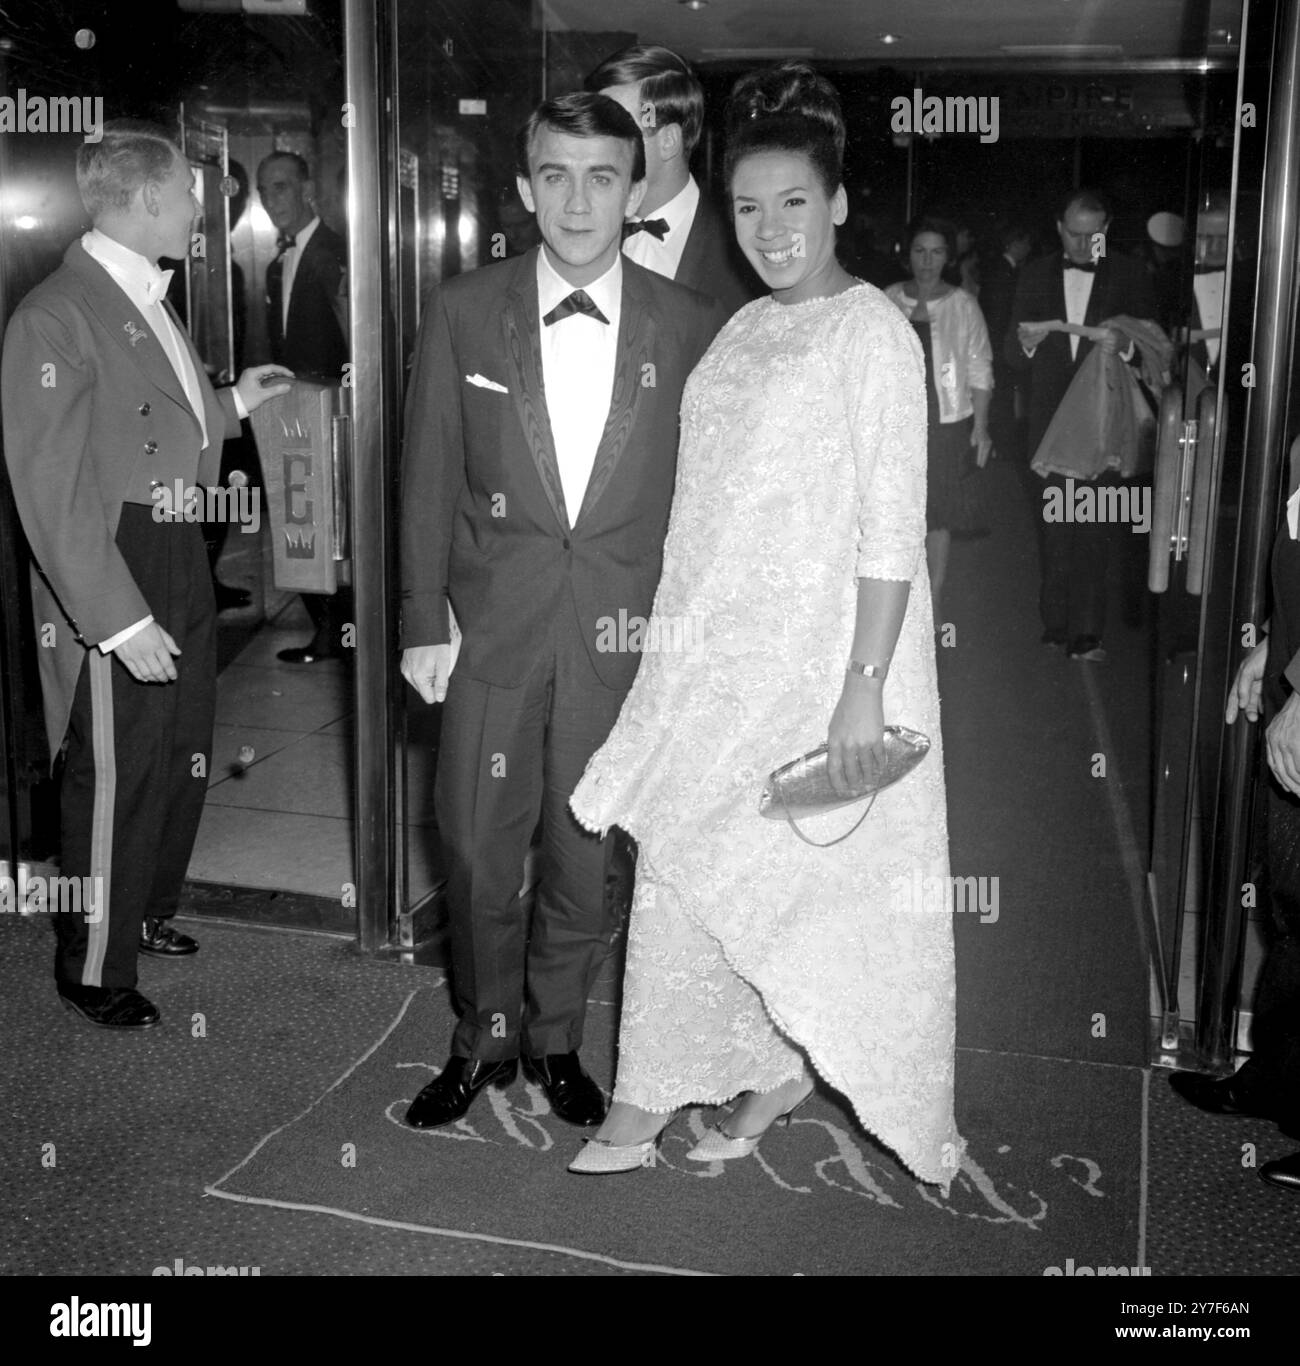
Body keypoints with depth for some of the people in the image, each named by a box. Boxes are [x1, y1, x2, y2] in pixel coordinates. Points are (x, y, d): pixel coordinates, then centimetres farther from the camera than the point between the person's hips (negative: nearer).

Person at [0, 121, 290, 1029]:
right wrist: (122, 621, -24)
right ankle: (94, 969, 23)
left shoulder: (150, 300, 10)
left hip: (181, 562, 9)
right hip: (114, 580, -9)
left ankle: (146, 913, 42)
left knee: (183, 757, 21)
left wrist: (231, 404, 18)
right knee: (115, 779, 4)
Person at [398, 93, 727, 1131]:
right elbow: (430, 480, 2)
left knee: (585, 855, 10)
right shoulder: (463, 313, 0)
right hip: (491, 625, 1)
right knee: (478, 849, 8)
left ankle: (556, 1038, 32)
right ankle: (485, 1040, 30)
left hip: (624, 634, 0)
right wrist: (423, 623, -1)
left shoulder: (692, 327, -1)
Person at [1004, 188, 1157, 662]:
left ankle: (1086, 634, -11)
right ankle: (1056, 624, 15)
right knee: (1054, 526, 7)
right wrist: (1026, 341, -15)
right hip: (1049, 419, 3)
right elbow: (1011, 356, 9)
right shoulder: (1036, 275, 10)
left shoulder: (1130, 277, 4)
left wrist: (1123, 345, -20)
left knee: (1093, 528, -10)